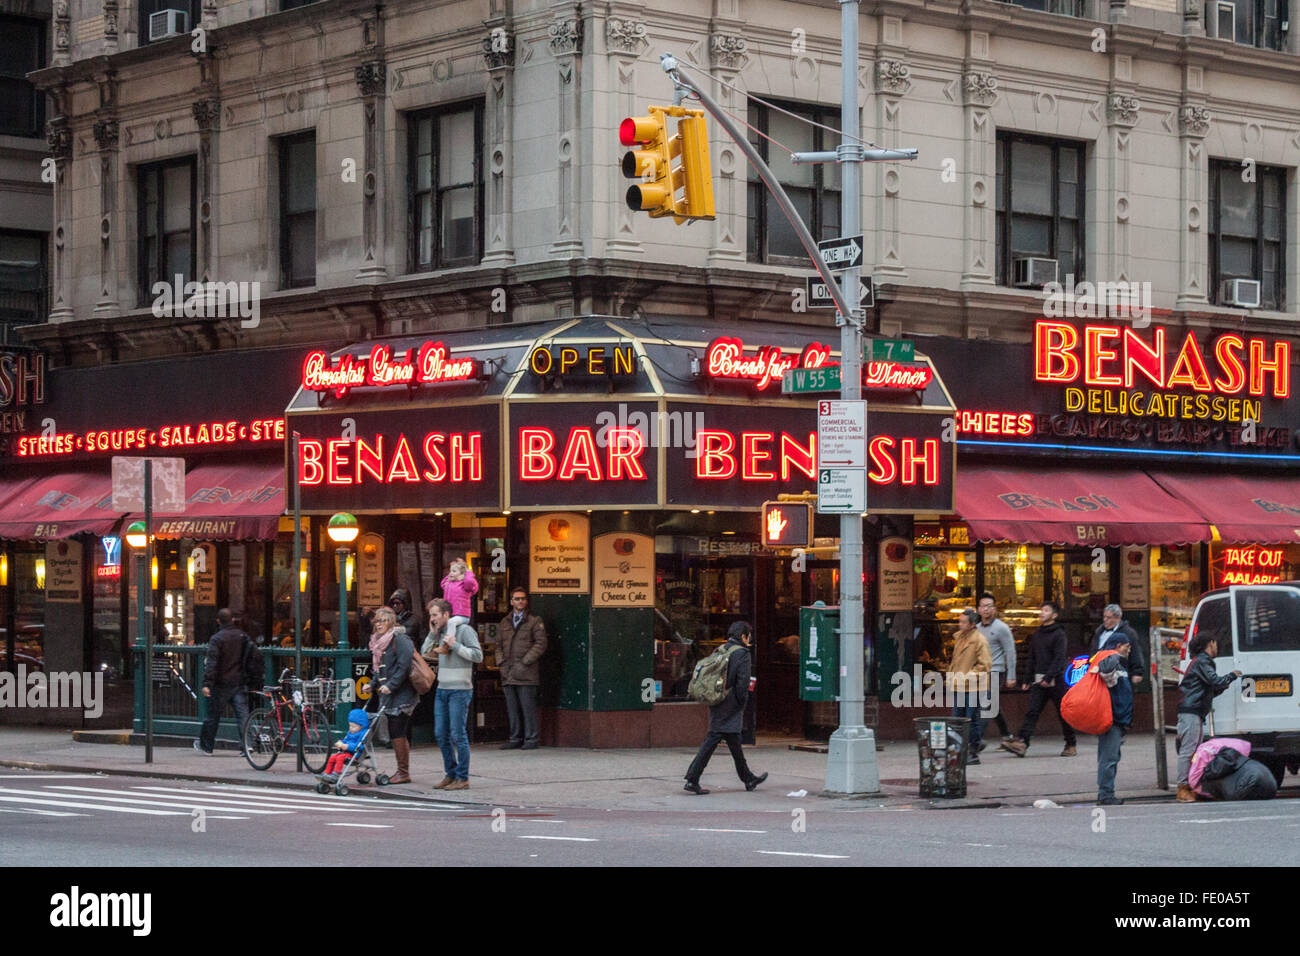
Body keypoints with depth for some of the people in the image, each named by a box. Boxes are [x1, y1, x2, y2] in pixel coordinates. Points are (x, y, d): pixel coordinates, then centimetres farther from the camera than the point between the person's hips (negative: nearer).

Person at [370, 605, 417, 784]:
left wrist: (390, 685, -21)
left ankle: (403, 773, -5)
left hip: (401, 694, -9)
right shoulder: (379, 641, 18)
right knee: (395, 733, 8)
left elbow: (404, 666, -19)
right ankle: (401, 772, 12)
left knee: (398, 733, -10)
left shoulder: (399, 639, -10)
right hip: (389, 695, 9)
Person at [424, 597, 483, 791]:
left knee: (458, 735, -6)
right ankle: (450, 774, 19)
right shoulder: (440, 632, 14)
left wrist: (454, 645, -16)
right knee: (441, 735, 9)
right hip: (442, 689, 8)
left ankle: (462, 778, -1)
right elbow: (424, 653, 14)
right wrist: (432, 634, 3)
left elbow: (478, 655, -14)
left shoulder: (464, 630, -8)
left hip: (460, 690, -8)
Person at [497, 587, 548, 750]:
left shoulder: (534, 621, 3)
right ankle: (515, 739, 14)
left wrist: (524, 663, -10)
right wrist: (501, 663, 4)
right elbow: (499, 646, 21)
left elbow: (540, 644, -4)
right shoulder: (504, 623, 17)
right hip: (508, 674, 5)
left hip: (526, 674, -5)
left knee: (528, 707, -5)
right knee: (512, 709, 8)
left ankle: (531, 740, 0)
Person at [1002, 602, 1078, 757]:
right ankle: (1021, 743, -20)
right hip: (1039, 680, 6)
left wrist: (1048, 677, -23)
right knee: (1032, 712, -8)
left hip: (1055, 680, -6)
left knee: (1063, 713, 4)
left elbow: (1059, 658, -15)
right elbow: (1032, 659, 19)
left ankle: (1072, 744, 17)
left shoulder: (1058, 634, -5)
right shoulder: (1037, 634, 16)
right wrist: (1027, 680, 13)